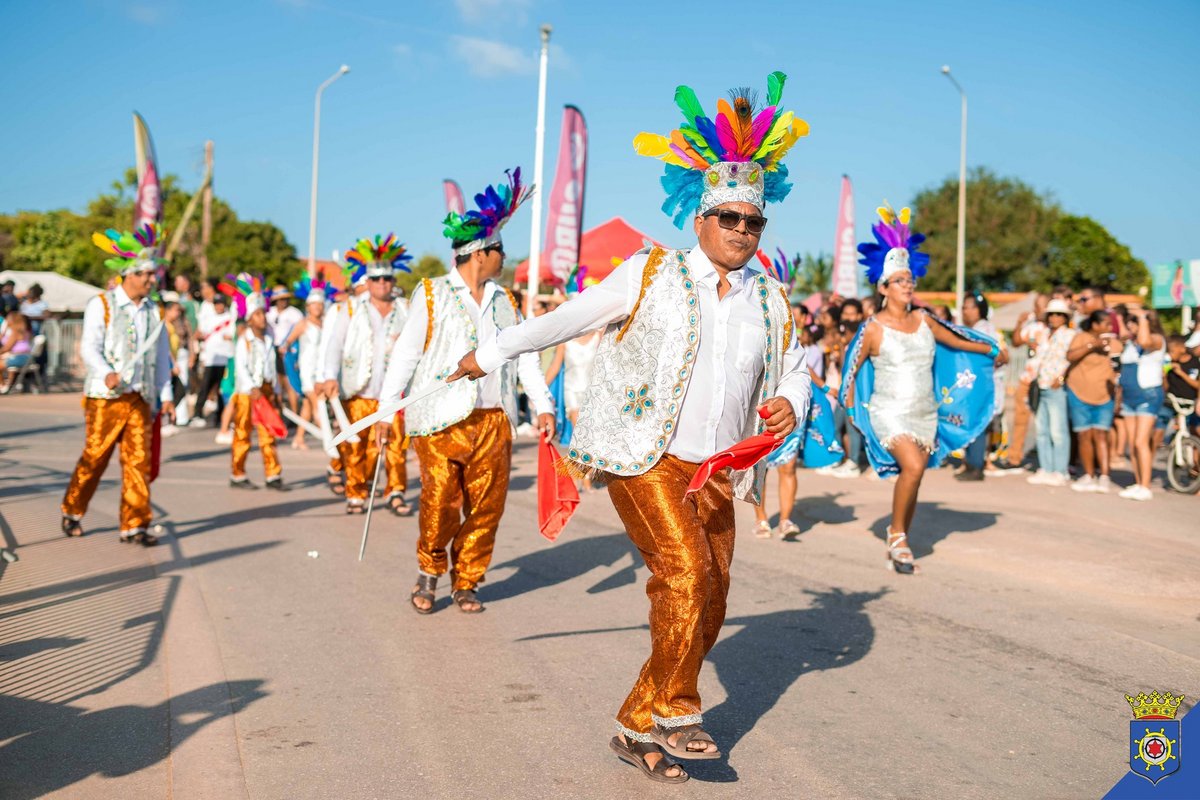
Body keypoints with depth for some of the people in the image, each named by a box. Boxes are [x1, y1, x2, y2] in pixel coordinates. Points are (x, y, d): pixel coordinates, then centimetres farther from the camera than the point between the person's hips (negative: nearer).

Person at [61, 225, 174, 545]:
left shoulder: (153, 310, 12)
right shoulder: (101, 305, -2)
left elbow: (162, 355, 17)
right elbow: (89, 347, -10)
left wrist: (166, 395, 12)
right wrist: (106, 374, -28)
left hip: (140, 397, 4)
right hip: (105, 396, -4)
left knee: (138, 460, -1)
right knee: (95, 457, 3)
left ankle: (134, 525, 4)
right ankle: (72, 511, 24)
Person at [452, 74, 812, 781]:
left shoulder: (770, 299, 10)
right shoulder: (649, 276, -2)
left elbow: (795, 370, 20)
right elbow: (567, 318, 7)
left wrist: (792, 403, -4)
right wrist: (494, 352, 14)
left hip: (715, 472, 5)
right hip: (643, 457, -5)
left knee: (707, 611, 6)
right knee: (686, 573, -22)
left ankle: (639, 728, 20)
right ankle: (675, 710, -4)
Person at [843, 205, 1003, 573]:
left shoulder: (923, 320, 7)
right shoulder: (874, 328, -7)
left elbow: (955, 340, 23)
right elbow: (853, 368, 3)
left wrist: (992, 351, 34)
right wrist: (849, 405, 6)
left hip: (926, 415, 5)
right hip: (890, 414, -5)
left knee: (912, 479, 7)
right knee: (913, 466, -27)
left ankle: (898, 548, 22)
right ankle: (896, 533, -8)